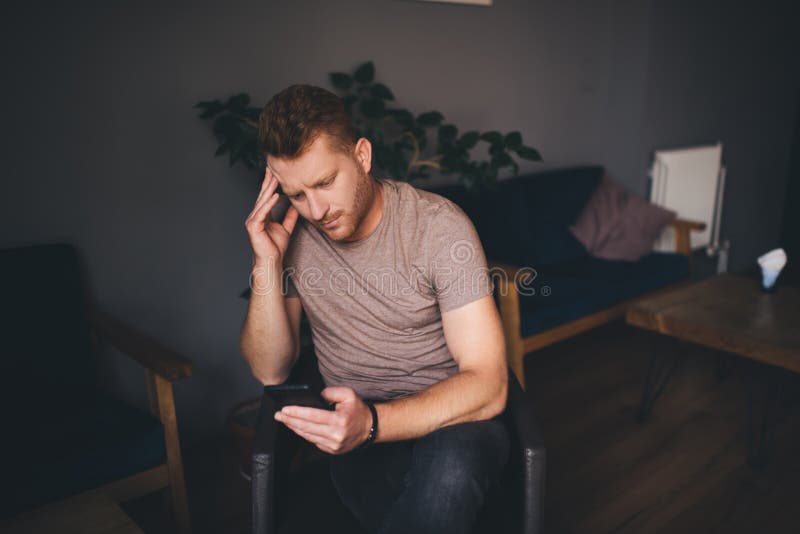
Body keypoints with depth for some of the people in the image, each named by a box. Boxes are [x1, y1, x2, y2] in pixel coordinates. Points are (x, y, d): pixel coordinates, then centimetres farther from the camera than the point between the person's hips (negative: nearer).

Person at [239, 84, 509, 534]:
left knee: (449, 472, -37)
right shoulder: (292, 234, -1)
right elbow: (271, 372, 1)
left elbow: (488, 386, -18)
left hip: (453, 417, -1)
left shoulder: (439, 225, -13)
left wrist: (372, 423, -34)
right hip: (354, 423, 2)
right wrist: (267, 266, -14)